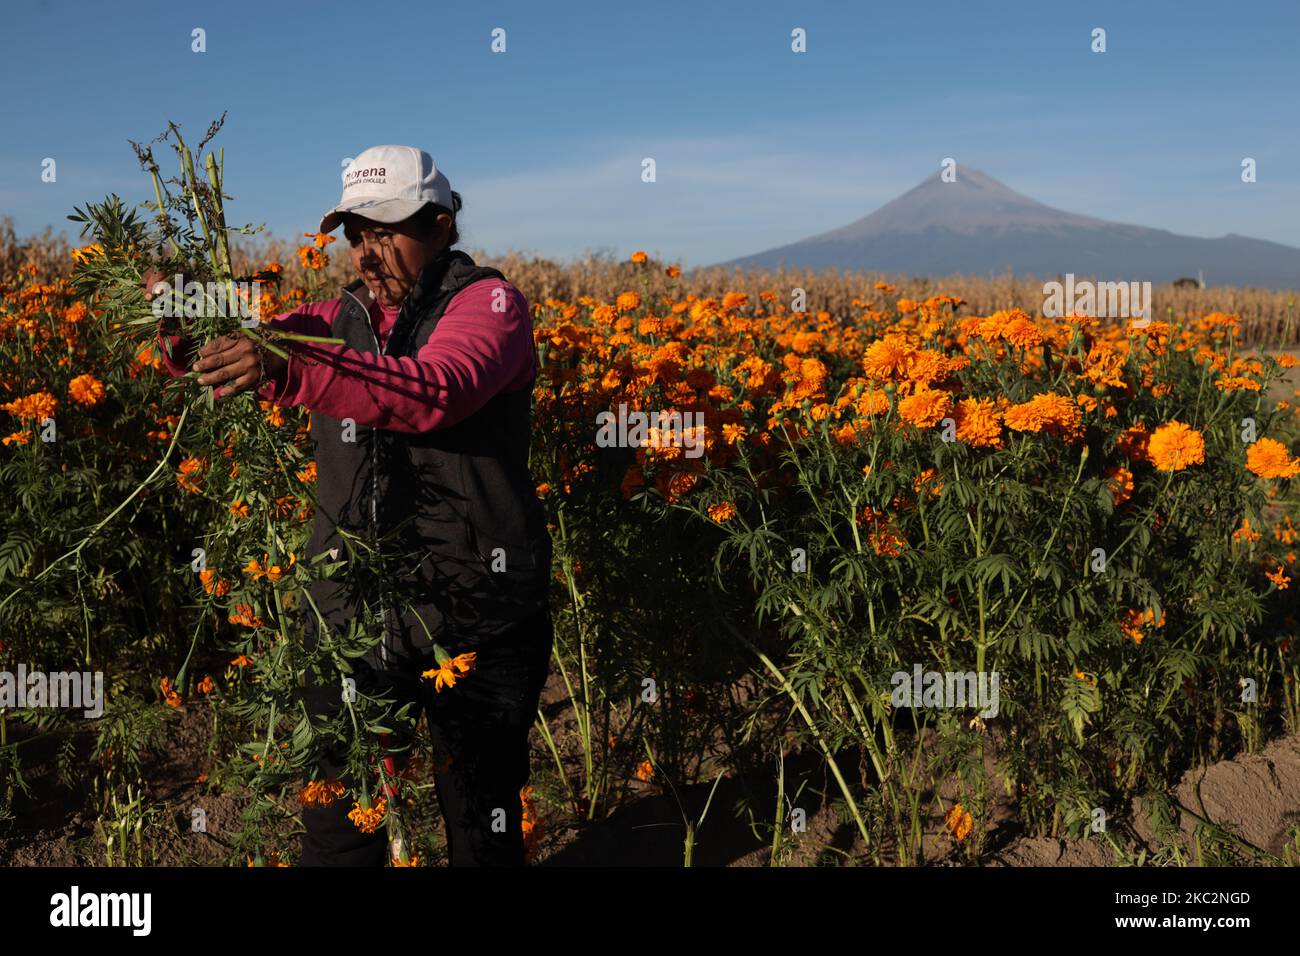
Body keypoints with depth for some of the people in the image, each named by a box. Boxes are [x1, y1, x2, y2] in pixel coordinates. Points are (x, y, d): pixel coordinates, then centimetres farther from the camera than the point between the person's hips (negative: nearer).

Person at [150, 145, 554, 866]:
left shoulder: (490, 303, -7)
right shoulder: (342, 318, 12)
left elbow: (437, 389, -27)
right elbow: (245, 347, 0)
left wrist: (286, 371, -40)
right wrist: (188, 331, -24)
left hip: (474, 622, -4)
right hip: (351, 612, 4)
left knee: (482, 821, 11)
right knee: (336, 827, 13)